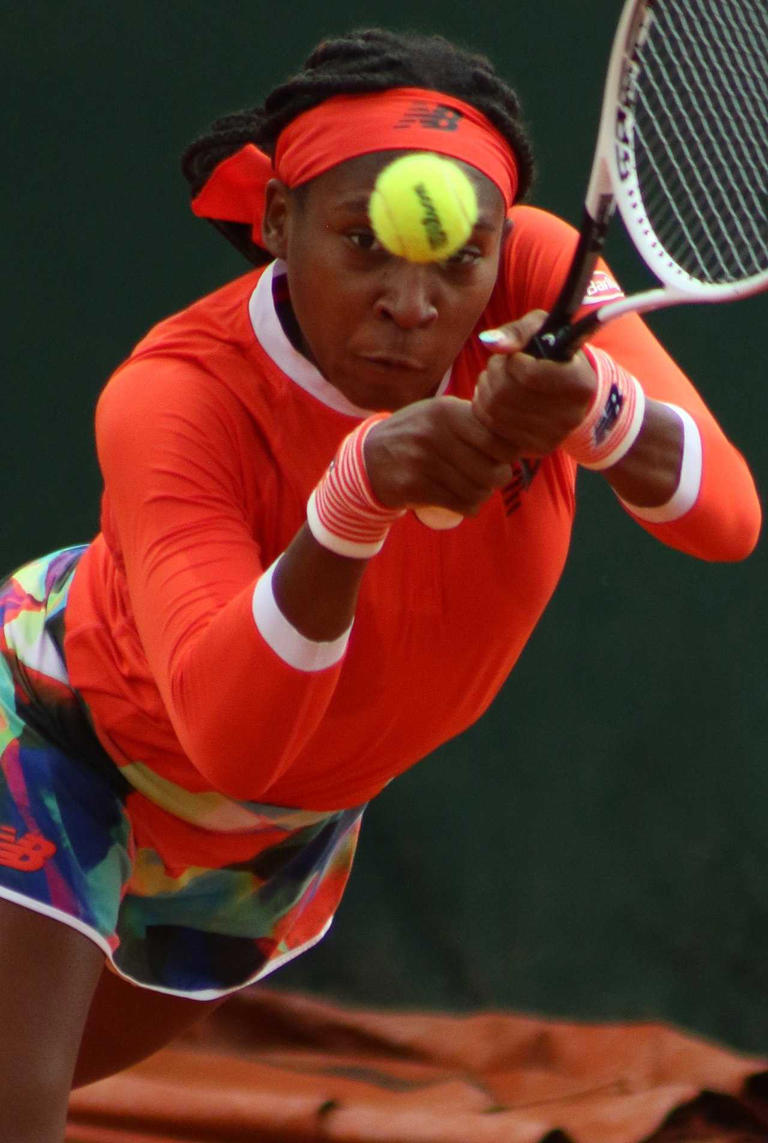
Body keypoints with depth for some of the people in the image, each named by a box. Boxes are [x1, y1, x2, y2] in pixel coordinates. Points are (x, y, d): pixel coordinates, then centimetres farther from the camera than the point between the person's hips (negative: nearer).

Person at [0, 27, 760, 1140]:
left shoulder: (537, 278, -27)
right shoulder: (171, 401, -38)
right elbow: (230, 736, -48)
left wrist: (592, 402, -57)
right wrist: (360, 498, -63)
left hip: (304, 804, 5)